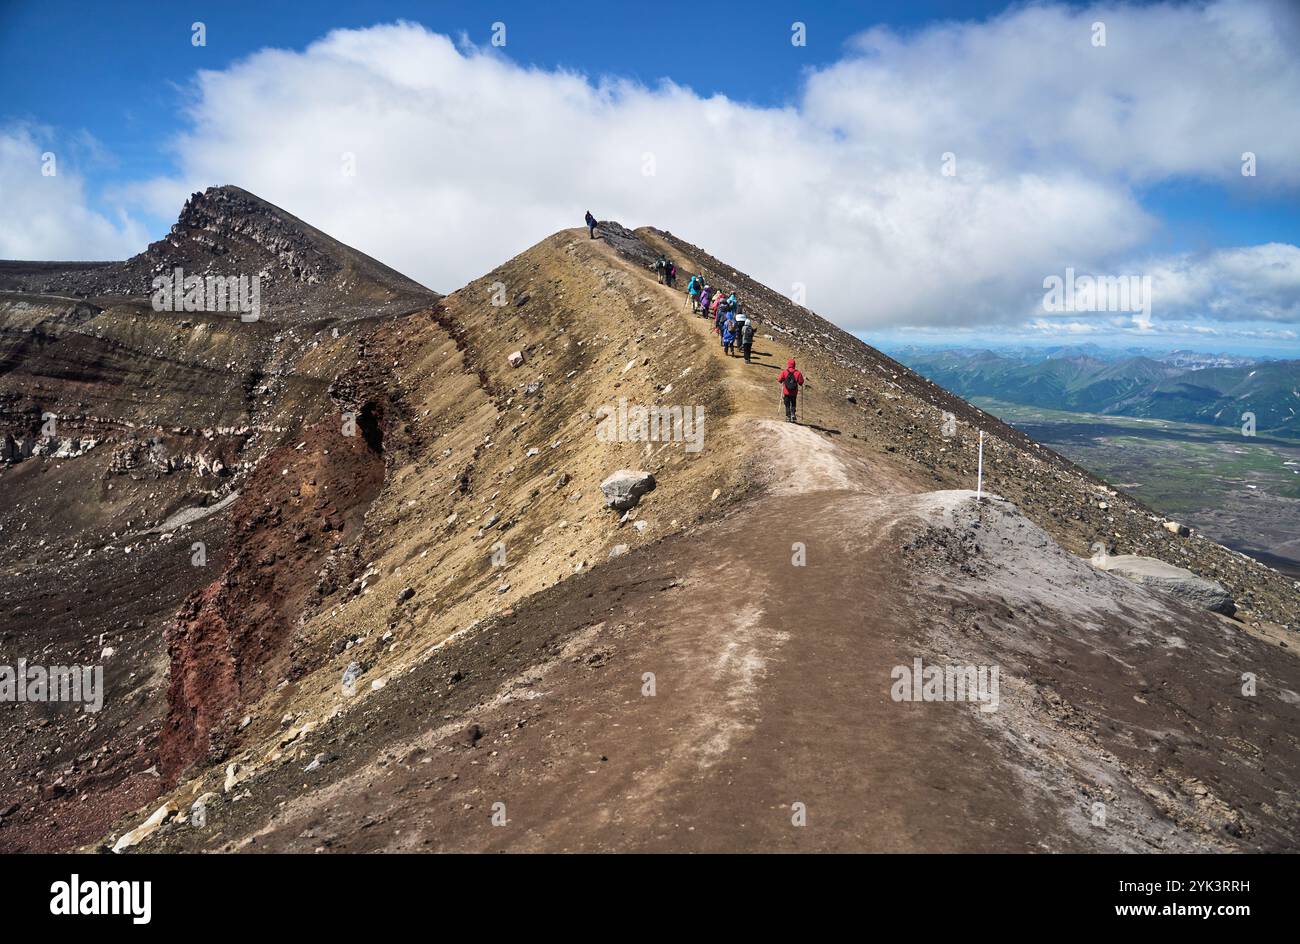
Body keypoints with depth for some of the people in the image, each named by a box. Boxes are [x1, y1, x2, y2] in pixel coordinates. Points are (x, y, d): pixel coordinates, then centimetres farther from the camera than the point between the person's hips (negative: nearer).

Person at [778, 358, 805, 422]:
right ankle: (793, 414, 4)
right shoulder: (797, 373, -8)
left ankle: (788, 417, 9)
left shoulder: (784, 372, -10)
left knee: (787, 405, 10)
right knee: (793, 404, 20)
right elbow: (801, 382, -8)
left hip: (786, 392, -1)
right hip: (794, 392, 1)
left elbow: (779, 380, -5)